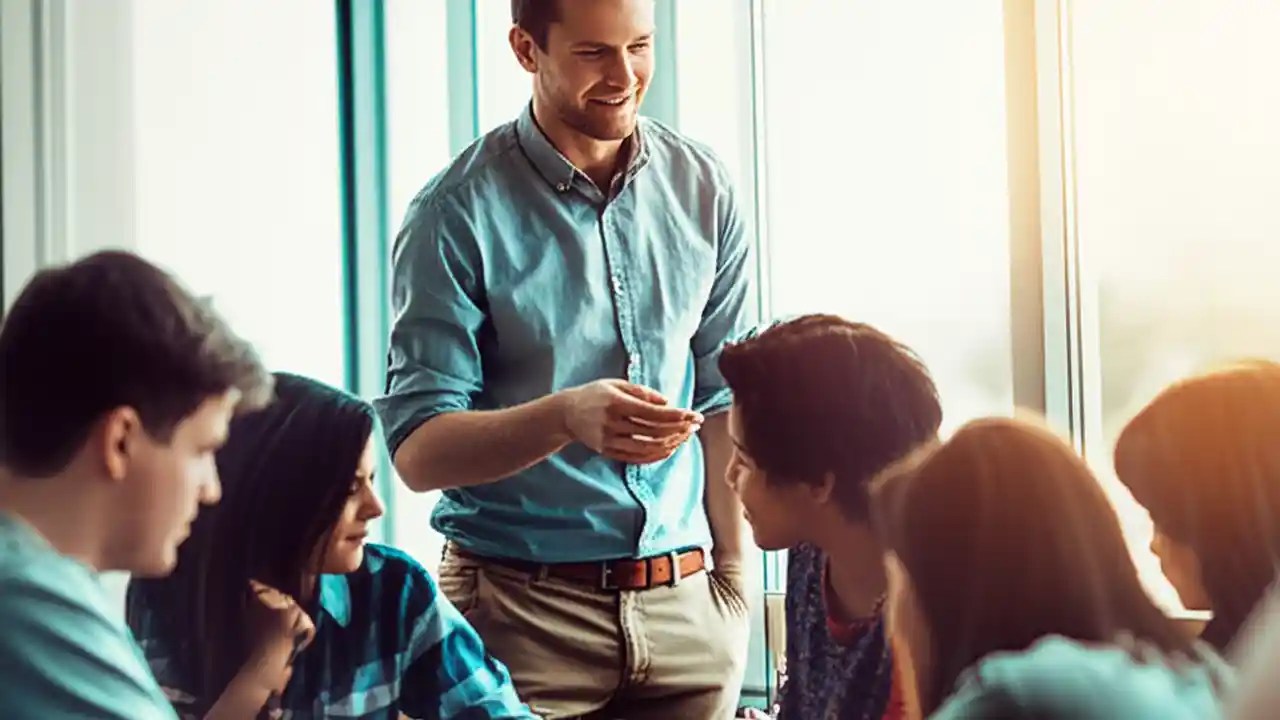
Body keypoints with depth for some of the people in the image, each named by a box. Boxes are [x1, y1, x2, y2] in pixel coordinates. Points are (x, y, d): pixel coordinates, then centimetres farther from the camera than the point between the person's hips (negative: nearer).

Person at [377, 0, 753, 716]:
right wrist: (565, 417, -28)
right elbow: (418, 452, -12)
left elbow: (725, 400, 9)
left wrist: (734, 572, 3)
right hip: (523, 610, -3)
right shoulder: (458, 213, -9)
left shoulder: (704, 191, 3)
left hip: (687, 604, 4)